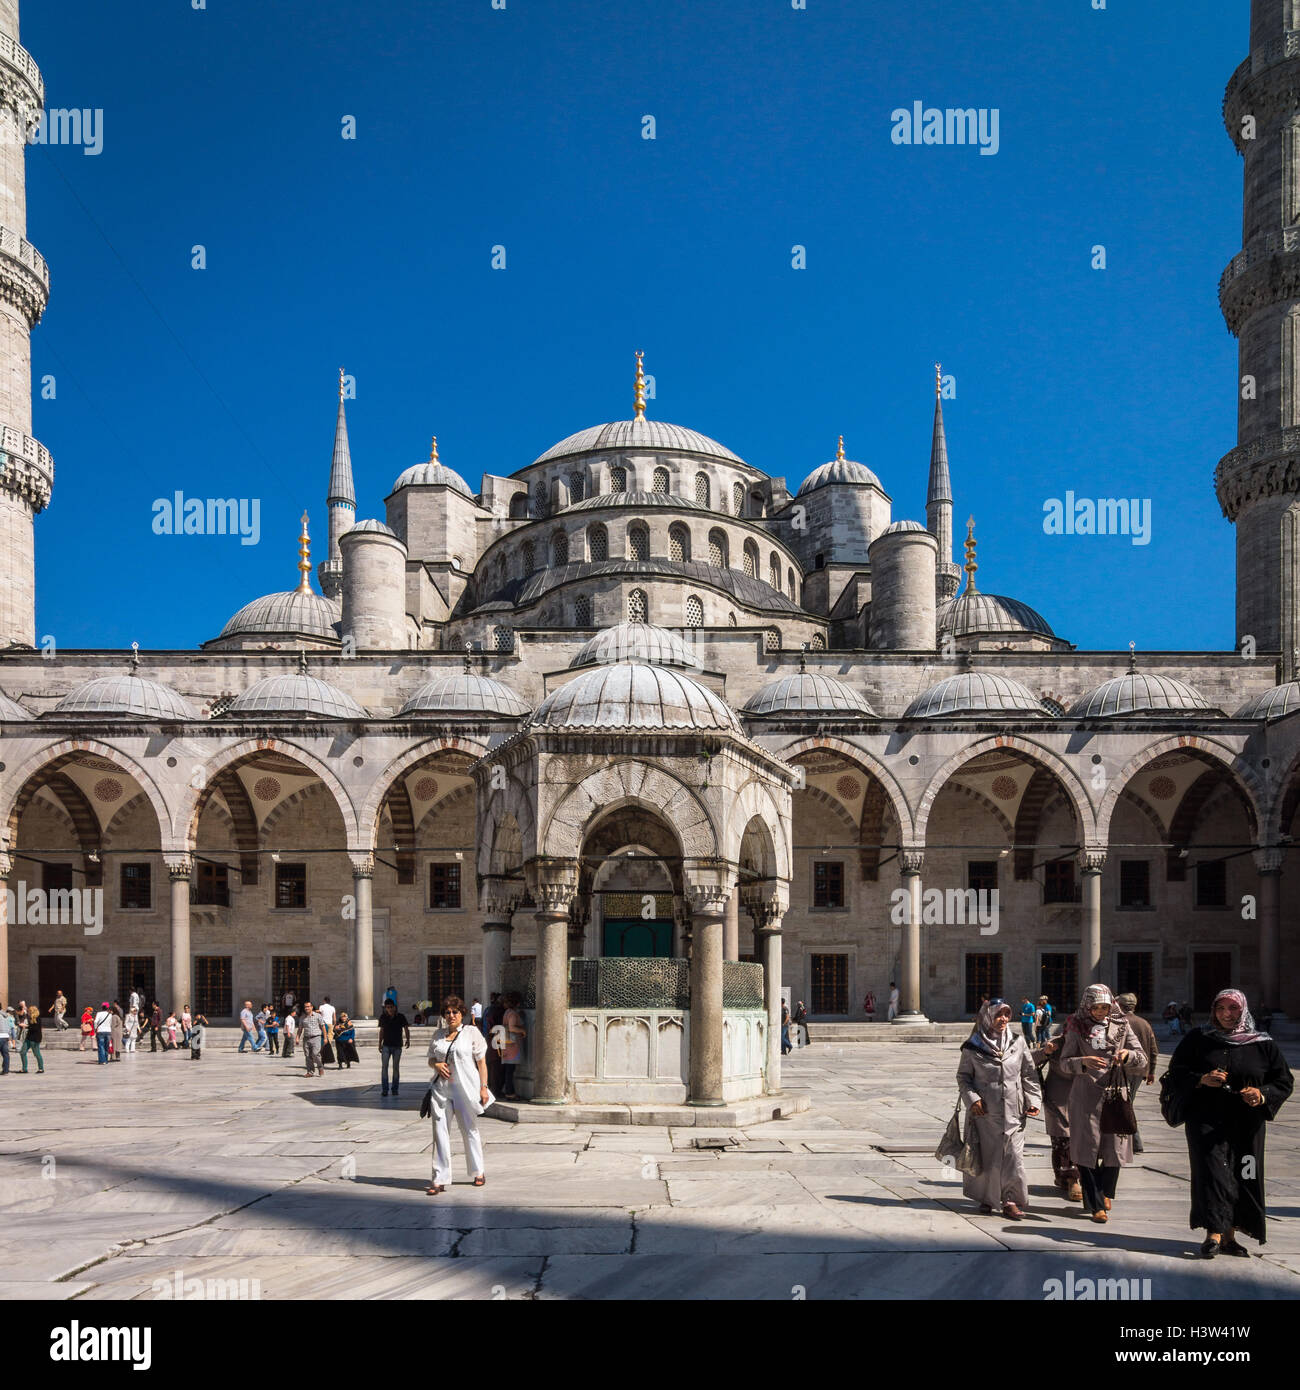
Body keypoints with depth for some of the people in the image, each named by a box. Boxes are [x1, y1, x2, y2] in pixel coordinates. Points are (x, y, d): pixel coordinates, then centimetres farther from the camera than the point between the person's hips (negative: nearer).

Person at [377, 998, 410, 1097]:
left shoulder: (401, 1017, -2)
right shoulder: (383, 1017, 3)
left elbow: (406, 1029, 1)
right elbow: (381, 1031, 13)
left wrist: (407, 1040, -15)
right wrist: (380, 1043, 10)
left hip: (397, 1046, -1)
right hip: (386, 1045, 1)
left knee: (396, 1067, 4)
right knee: (384, 1067, -8)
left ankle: (395, 1089, 14)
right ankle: (385, 1089, -4)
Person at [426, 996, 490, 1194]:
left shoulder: (471, 1032, 0)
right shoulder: (438, 1035, 10)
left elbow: (481, 1062, -1)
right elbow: (430, 1059, 18)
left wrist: (483, 1087, -7)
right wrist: (437, 1065, -5)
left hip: (466, 1088, -3)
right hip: (441, 1088, 3)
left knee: (469, 1130, 9)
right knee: (440, 1131, -2)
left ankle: (478, 1172, 26)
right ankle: (440, 1179, 2)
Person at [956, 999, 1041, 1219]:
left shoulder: (1018, 1043, 5)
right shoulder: (973, 1046, -2)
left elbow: (1029, 1073, 10)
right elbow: (963, 1076, 4)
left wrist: (1033, 1100, 1)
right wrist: (972, 1099, -8)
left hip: (1013, 1111, 1)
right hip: (985, 1111, -1)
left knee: (1013, 1155, -4)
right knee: (986, 1155, 7)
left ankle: (1011, 1201, 6)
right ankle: (986, 1197, 24)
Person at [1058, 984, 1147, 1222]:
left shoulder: (1121, 1026, 8)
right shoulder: (1077, 1027, 3)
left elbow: (1143, 1060, 7)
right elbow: (1064, 1062, 1)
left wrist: (1128, 1054, -14)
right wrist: (1083, 1062, -19)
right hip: (1086, 1095, -2)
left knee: (1115, 1146, 3)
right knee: (1087, 1147, -3)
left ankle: (1105, 1193, 29)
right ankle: (1096, 1204, 6)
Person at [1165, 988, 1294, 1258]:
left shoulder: (1263, 1044, 6)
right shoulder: (1198, 1040, 5)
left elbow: (1284, 1080, 6)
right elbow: (1176, 1071, 5)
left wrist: (1263, 1094, -13)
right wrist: (1201, 1079, -14)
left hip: (1246, 1124, 2)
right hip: (1207, 1121, -2)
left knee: (1243, 1177, 5)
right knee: (1212, 1172, -12)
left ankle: (1229, 1235, 17)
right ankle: (1214, 1233, -13)